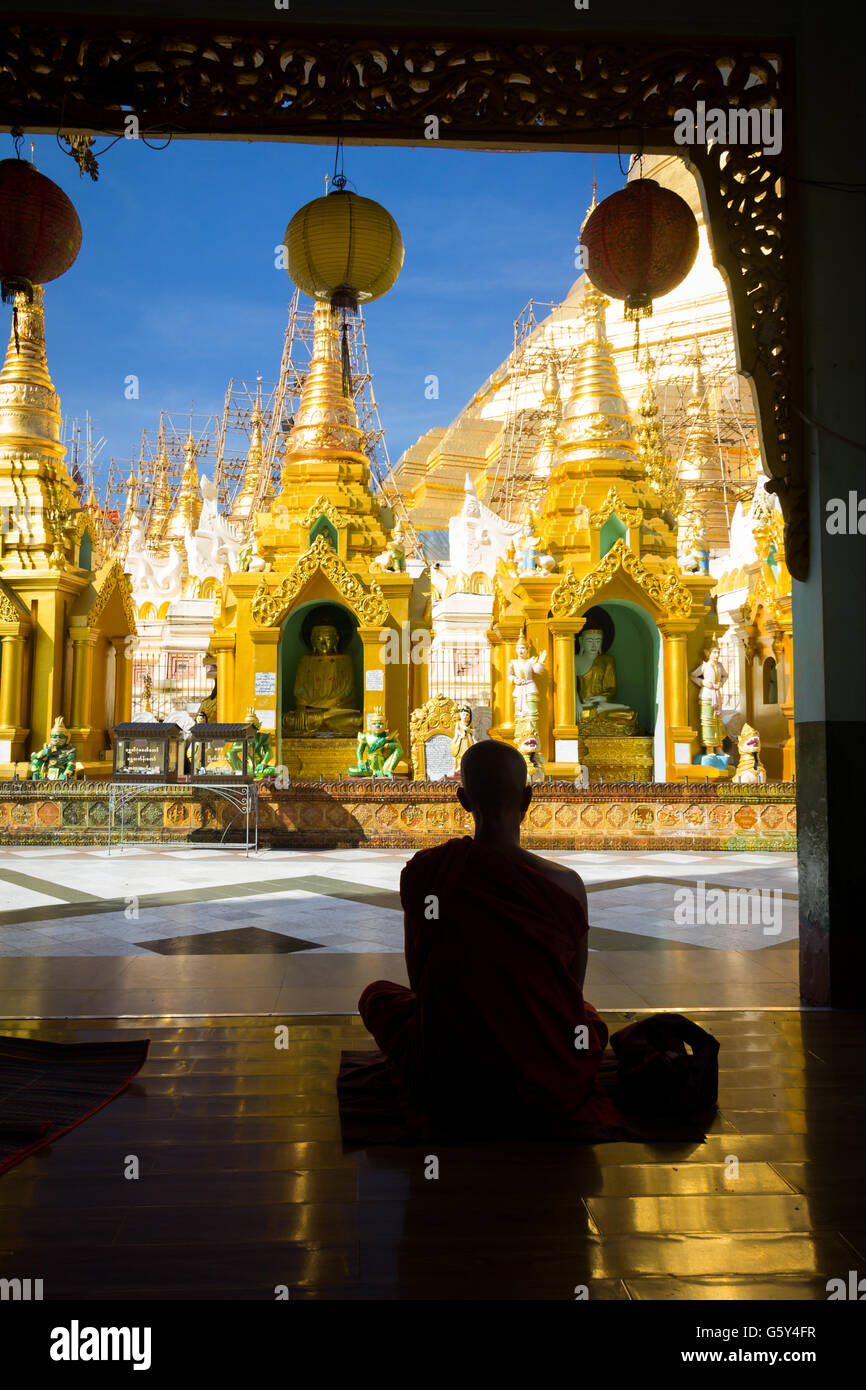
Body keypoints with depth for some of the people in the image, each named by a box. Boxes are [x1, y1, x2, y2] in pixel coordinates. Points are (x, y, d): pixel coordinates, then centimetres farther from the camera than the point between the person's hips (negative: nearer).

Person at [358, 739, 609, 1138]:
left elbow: (419, 980, 5)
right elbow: (572, 990, 6)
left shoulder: (420, 873, -8)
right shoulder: (567, 885, -10)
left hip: (448, 1093, -1)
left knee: (377, 994, 26)